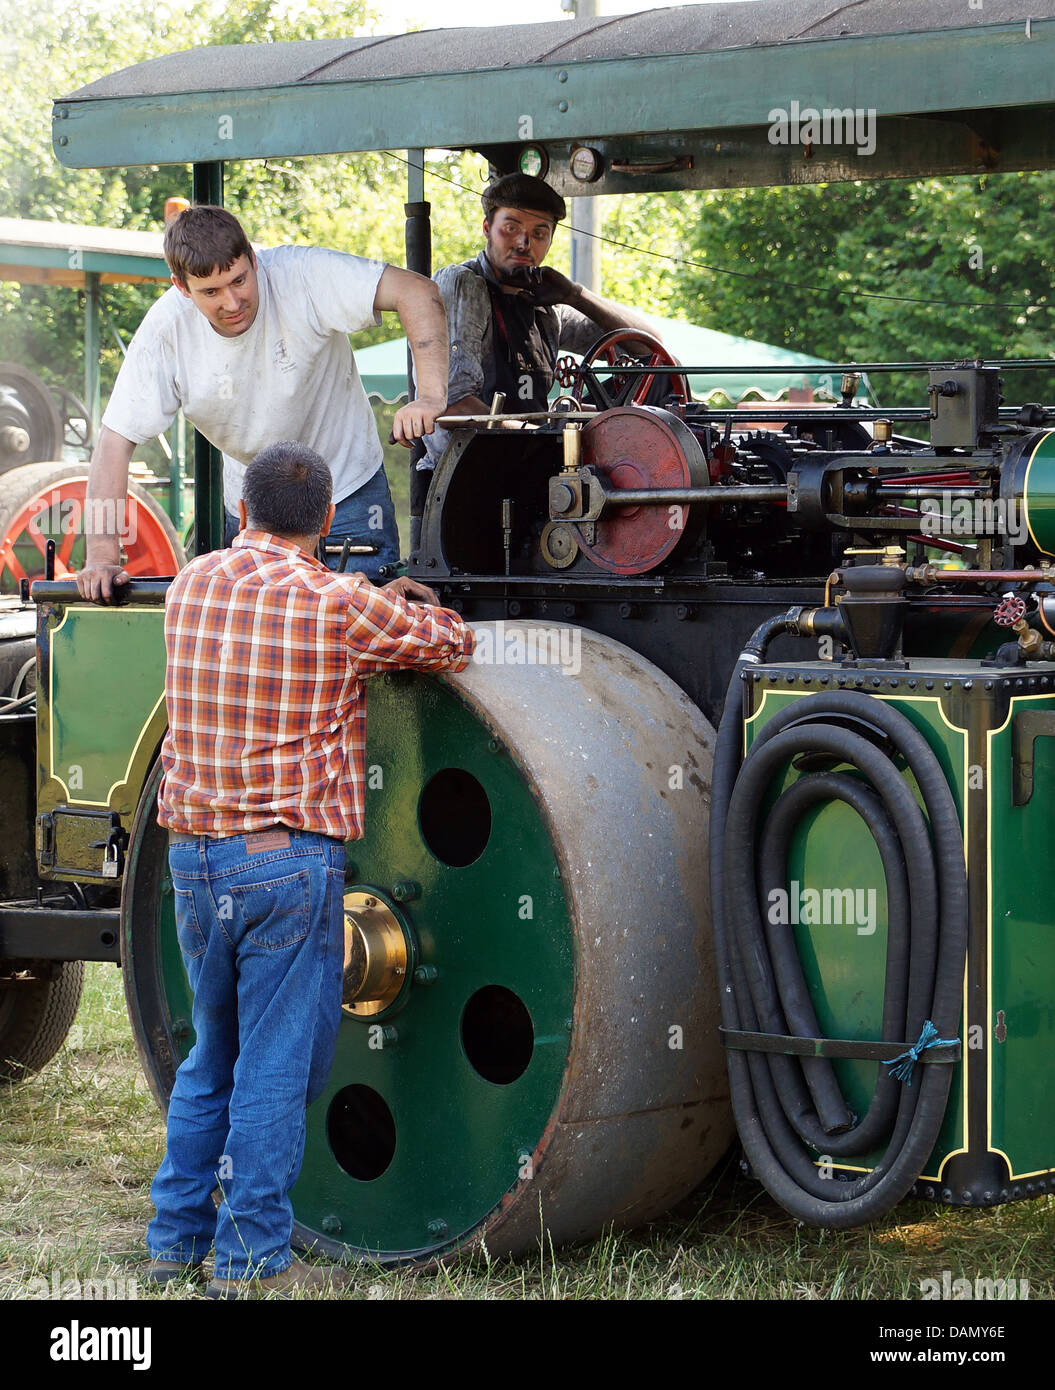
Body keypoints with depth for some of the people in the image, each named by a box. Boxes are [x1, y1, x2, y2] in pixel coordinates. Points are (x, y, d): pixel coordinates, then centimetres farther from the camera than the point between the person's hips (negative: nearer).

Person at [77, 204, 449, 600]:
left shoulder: (301, 274, -25)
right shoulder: (165, 331, -18)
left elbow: (417, 291, -31)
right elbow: (116, 440, -16)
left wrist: (430, 396, -45)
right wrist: (102, 556, -24)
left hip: (347, 493, -2)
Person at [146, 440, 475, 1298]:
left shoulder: (192, 586, 8)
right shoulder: (337, 606, -9)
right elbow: (452, 645, 3)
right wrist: (399, 610, 23)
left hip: (193, 855, 6)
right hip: (289, 857, -6)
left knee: (212, 1056, 19)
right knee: (277, 1063, 0)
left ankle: (177, 1240, 23)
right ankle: (250, 1259, 3)